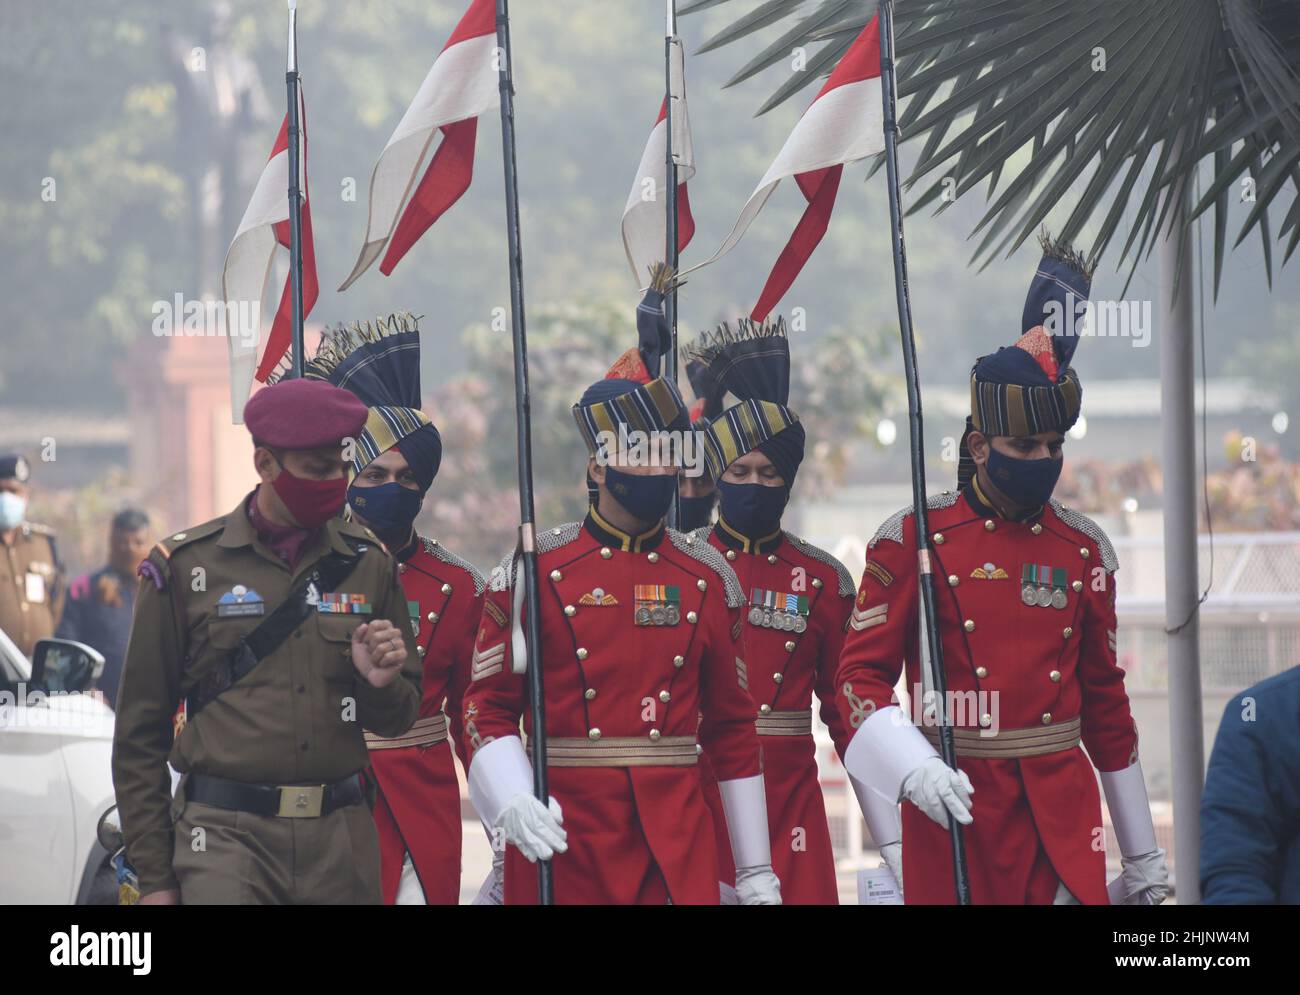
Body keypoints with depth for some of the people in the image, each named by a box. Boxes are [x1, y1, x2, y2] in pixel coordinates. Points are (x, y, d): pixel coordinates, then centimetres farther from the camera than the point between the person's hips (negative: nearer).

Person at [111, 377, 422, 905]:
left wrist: (380, 683, -7)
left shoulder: (368, 562, 11)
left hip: (342, 840, 4)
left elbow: (400, 717, 18)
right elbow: (139, 735, 3)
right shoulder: (186, 565, 1)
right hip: (227, 838, -4)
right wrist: (154, 876, 1)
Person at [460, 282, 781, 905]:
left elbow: (732, 729, 12)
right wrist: (513, 804, -19)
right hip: (562, 837, -2)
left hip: (679, 848, 2)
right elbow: (489, 709, 1)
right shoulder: (532, 572, 0)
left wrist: (757, 871, 10)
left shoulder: (706, 579, 9)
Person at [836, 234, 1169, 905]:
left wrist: (1142, 855, 17)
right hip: (956, 802, -3)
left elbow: (1106, 699, 16)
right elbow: (860, 675, -5)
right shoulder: (917, 540, -2)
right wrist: (915, 770, -24)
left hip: (1062, 804, 3)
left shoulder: (1083, 550, 9)